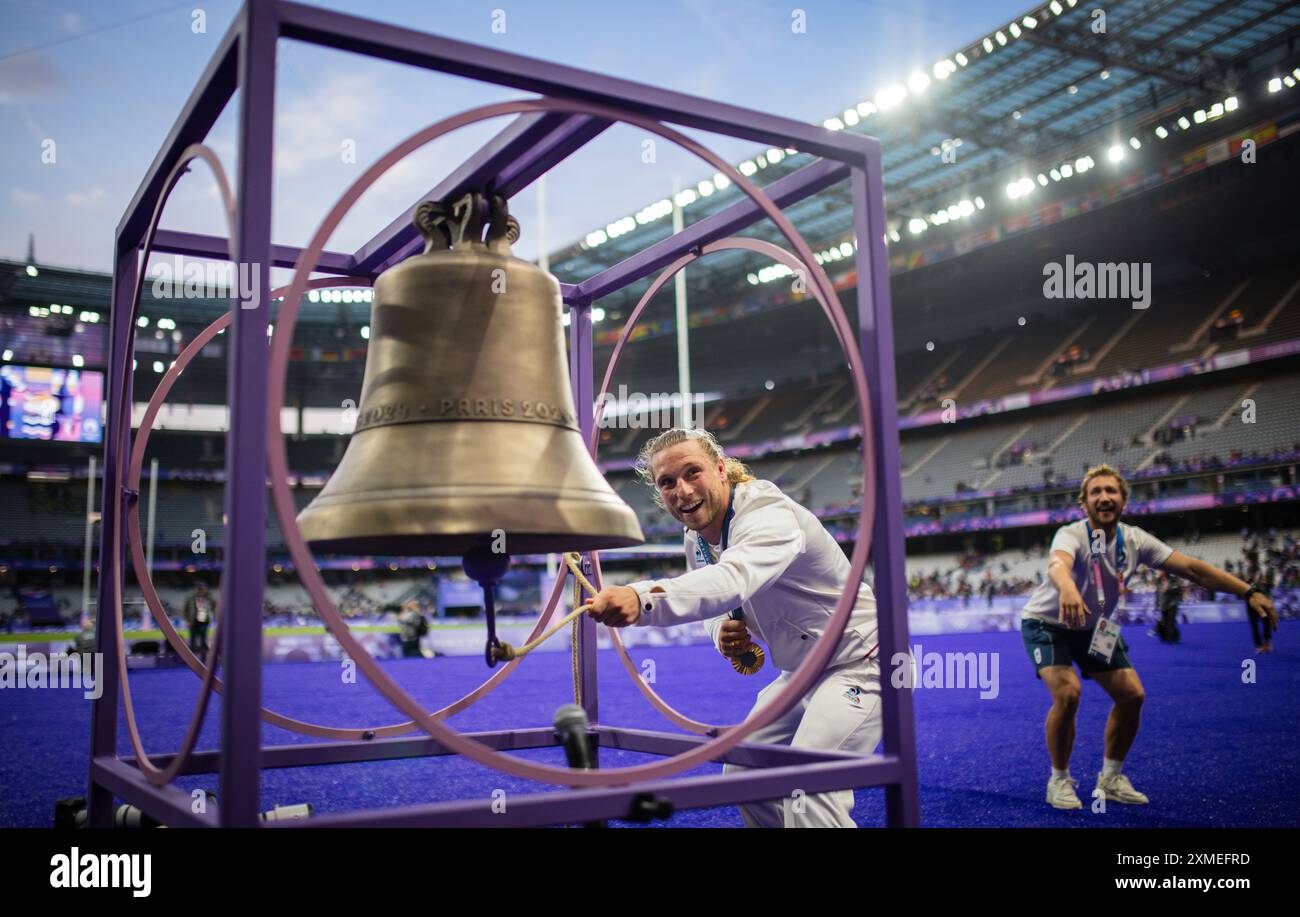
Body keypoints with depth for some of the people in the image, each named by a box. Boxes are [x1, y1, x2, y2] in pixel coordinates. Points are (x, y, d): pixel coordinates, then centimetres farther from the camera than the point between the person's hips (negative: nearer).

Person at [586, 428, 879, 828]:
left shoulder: (770, 518, -30)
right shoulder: (696, 540, -1)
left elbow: (732, 580, -51)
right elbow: (710, 600, 13)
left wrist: (642, 599, -68)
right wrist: (723, 632, -13)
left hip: (859, 663, -9)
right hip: (801, 671, 9)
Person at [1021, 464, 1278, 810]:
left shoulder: (1134, 540, -12)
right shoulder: (1072, 535, -30)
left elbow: (1193, 568, -10)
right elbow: (1058, 564, -55)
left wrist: (1249, 592, -20)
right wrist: (1067, 587, -79)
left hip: (1093, 627, 6)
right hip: (1046, 623, -6)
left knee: (1132, 695, -1)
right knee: (1067, 694, -25)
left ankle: (1110, 778, 20)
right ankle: (1059, 781, -3)